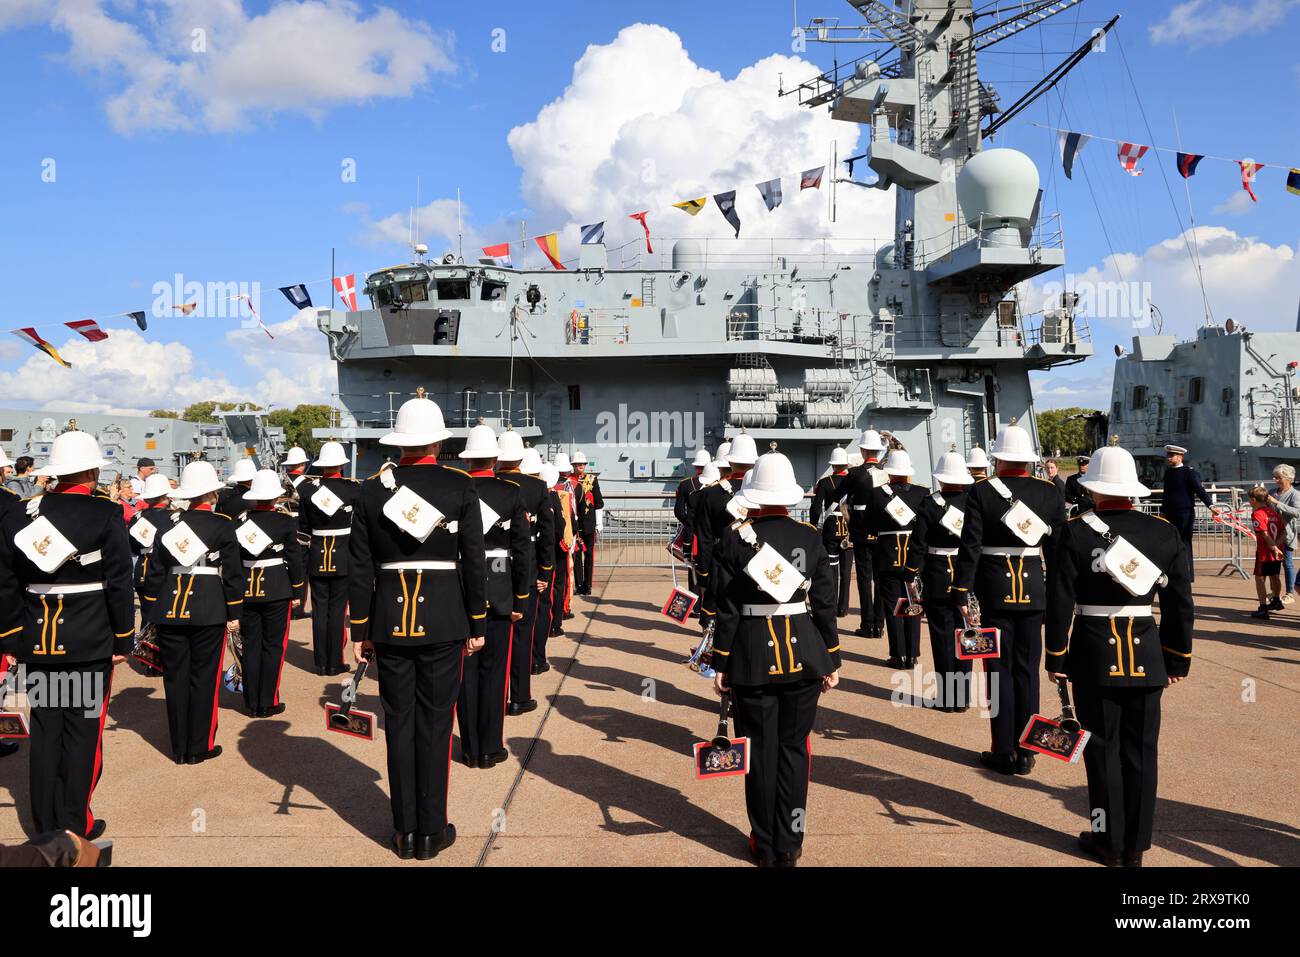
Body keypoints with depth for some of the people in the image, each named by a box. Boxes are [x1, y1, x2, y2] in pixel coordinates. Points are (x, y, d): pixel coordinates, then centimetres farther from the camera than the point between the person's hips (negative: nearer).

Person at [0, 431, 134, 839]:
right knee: (83, 729, 6)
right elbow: (119, 583, -9)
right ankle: (75, 823, 13)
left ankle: (45, 821, 22)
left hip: (38, 639, 4)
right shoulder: (106, 515, -10)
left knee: (45, 728, 13)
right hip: (90, 641, -4)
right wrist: (123, 639, -1)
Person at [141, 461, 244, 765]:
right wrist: (234, 613, 1)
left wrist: (151, 611, 15)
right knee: (204, 678, 5)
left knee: (175, 677, 10)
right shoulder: (222, 525, -3)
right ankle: (200, 747, 10)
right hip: (208, 612, -3)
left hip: (170, 609, 3)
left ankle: (179, 748, 18)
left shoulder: (170, 523, 6)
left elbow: (154, 572, 8)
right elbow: (233, 573, -5)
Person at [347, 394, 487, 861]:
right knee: (435, 723, 6)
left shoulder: (372, 489, 0)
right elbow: (474, 560, -5)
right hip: (443, 619, -2)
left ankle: (405, 831, 19)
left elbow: (359, 567, 2)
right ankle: (432, 831, 14)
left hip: (390, 619, 2)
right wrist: (478, 624, 3)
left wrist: (359, 629, 9)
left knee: (398, 722, 11)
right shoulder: (460, 486, -6)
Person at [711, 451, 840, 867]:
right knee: (794, 749, 12)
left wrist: (720, 663, 0)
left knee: (760, 751, 10)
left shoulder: (734, 538, -8)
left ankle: (765, 845, 22)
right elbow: (825, 605, 0)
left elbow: (727, 609, -7)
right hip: (803, 655, 2)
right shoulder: (810, 537, -2)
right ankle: (789, 846, 20)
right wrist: (832, 659, 9)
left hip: (752, 658, -1)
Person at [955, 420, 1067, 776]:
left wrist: (962, 594, -6)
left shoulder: (981, 492, -8)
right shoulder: (1050, 493, 2)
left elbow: (970, 546, -11)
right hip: (1034, 590, 3)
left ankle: (1004, 753, 10)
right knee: (1027, 671, 10)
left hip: (995, 590, -3)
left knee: (999, 671, 5)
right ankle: (1025, 753, 16)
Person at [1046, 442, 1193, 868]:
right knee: (1140, 749, 10)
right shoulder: (1166, 533, 0)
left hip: (1095, 655, -2)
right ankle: (1135, 845, 19)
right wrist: (1178, 659, 13)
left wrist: (1056, 658, -1)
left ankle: (1108, 840, 17)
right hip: (1146, 655, 3)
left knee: (1103, 746, 8)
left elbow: (1060, 602, -10)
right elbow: (1181, 604, 3)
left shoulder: (1077, 532, -10)